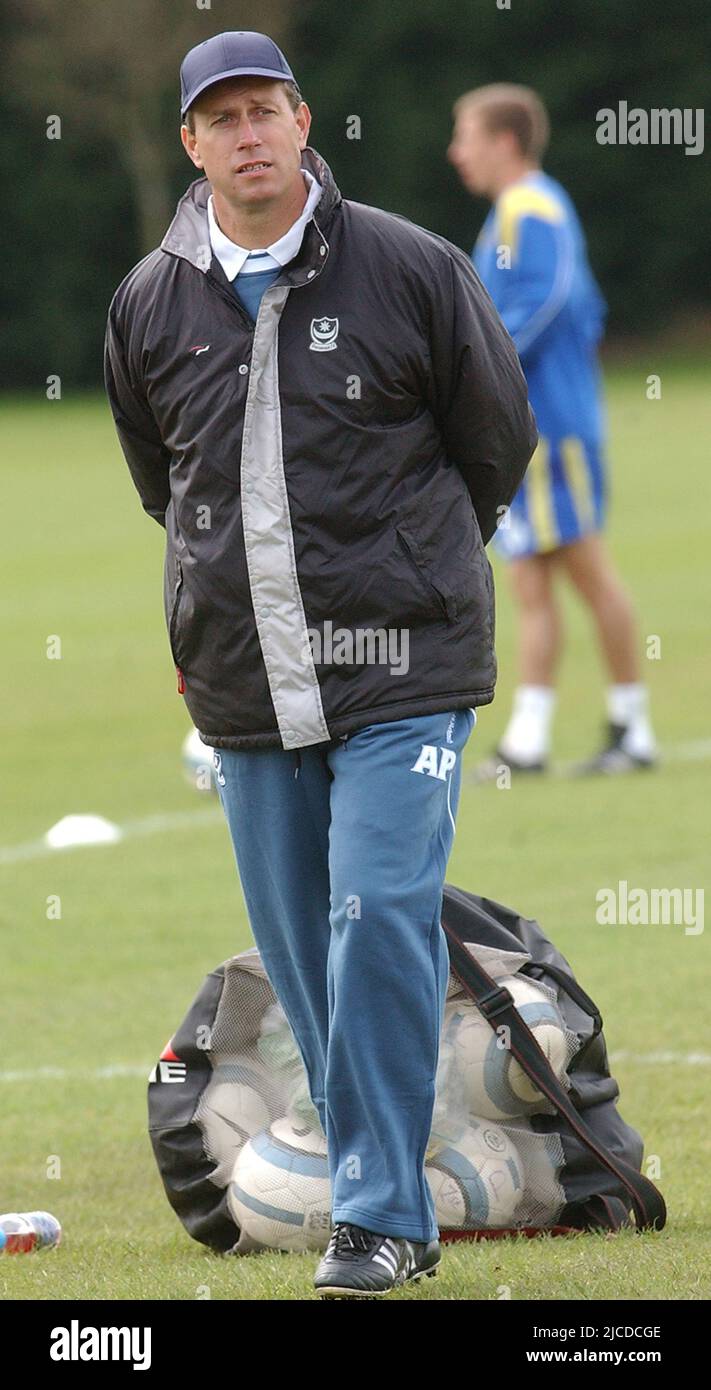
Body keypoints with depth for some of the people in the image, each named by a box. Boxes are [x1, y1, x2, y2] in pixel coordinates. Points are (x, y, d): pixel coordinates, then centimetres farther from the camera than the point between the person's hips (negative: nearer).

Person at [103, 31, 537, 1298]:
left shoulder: (412, 270, -4)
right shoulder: (148, 304, 5)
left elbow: (497, 440, 9)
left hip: (400, 673, -4)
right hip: (243, 683, 4)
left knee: (382, 926, -14)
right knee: (300, 953, 5)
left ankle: (377, 1215, -10)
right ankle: (388, 1198, 15)